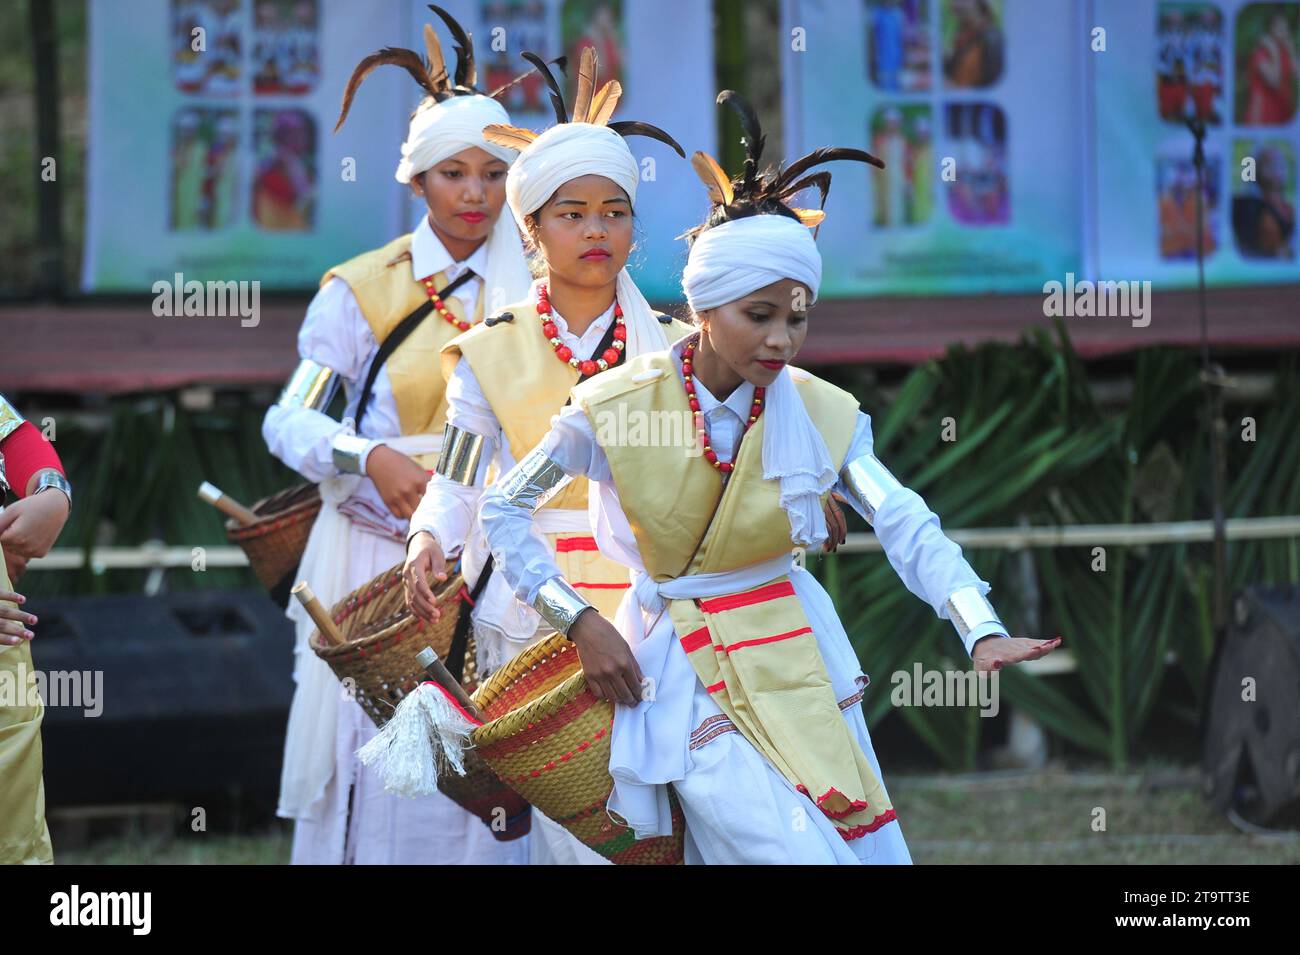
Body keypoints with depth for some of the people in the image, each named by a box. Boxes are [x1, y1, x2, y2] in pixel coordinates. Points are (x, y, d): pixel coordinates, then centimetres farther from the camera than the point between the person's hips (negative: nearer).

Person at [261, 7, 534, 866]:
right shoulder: (363, 292, 3)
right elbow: (288, 419, -3)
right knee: (380, 779, -7)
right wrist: (370, 458, -18)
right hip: (380, 558, -2)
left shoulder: (530, 289, 9)